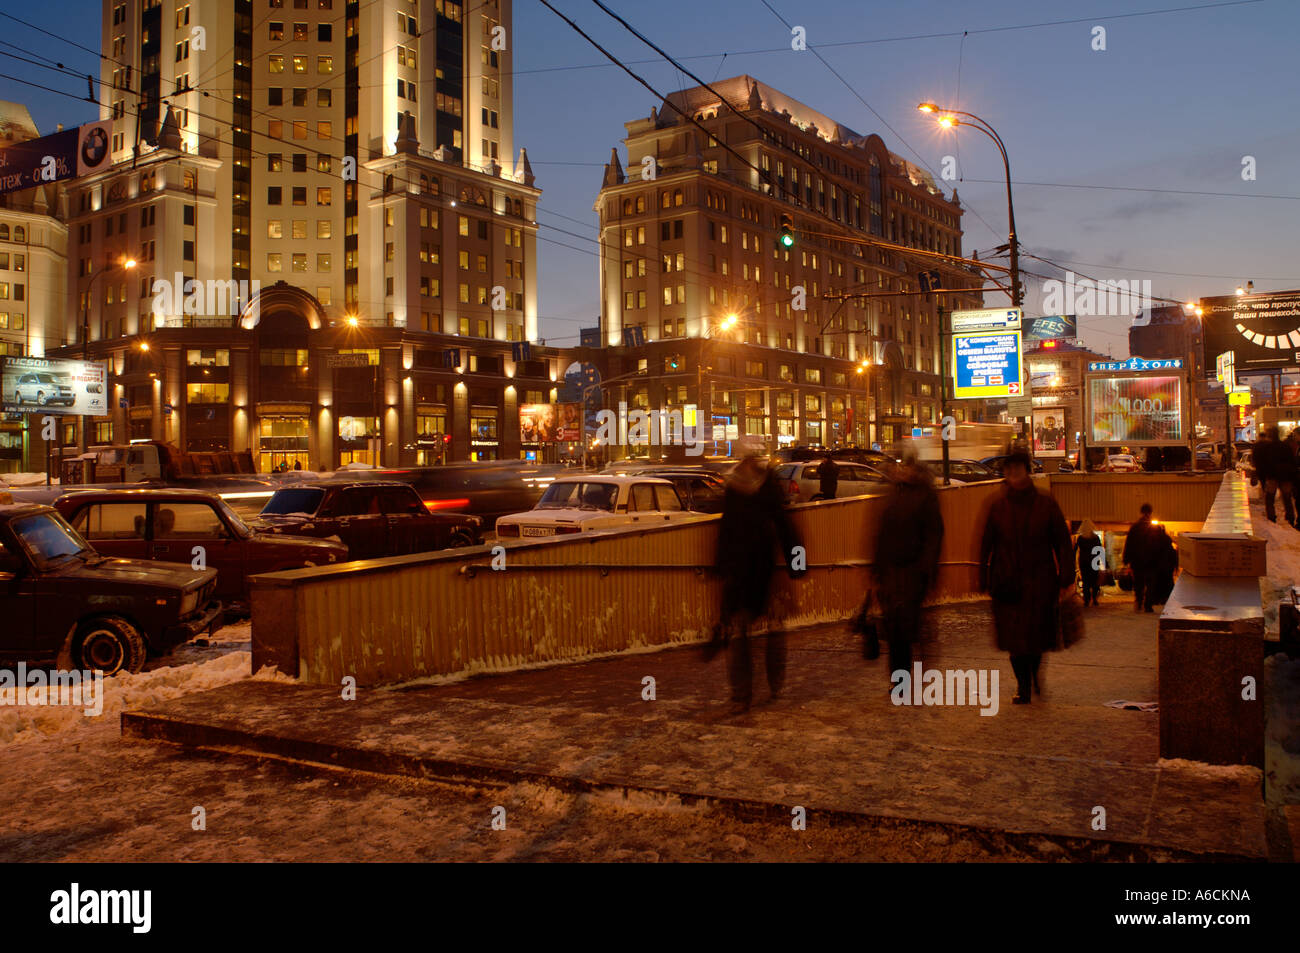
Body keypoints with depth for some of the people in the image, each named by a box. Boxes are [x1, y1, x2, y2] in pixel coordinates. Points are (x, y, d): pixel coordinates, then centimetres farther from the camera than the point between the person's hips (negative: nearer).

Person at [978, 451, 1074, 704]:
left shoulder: (1045, 502, -1)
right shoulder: (997, 505, 1)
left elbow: (1062, 541, 1)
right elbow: (986, 545, 4)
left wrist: (1065, 578, -4)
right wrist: (985, 581, 0)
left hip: (1040, 581, 0)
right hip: (1008, 583, 1)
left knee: (1038, 635, 6)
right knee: (1014, 637, 0)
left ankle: (1034, 674, 34)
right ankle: (1023, 685, 13)